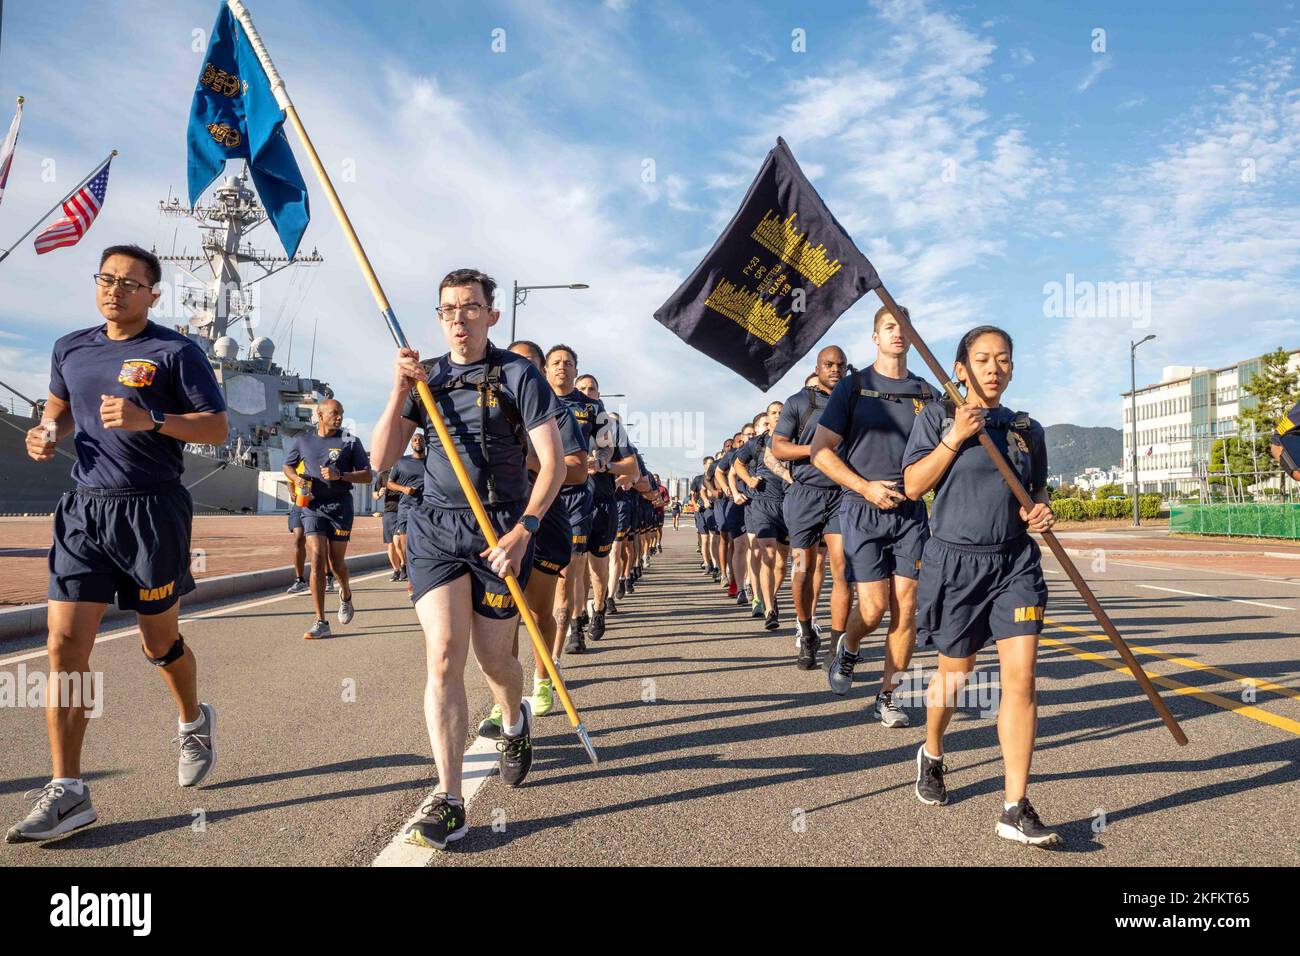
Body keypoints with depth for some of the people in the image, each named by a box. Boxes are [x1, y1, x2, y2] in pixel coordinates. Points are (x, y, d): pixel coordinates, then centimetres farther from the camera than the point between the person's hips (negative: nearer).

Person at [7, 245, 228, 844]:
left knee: (160, 642, 10)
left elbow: (217, 428, -6)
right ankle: (67, 793, 1)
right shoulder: (70, 349, 12)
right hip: (84, 509, 4)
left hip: (153, 511, -4)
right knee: (64, 645, -5)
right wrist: (48, 432, 6)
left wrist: (148, 420, -20)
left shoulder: (175, 352, -4)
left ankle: (194, 721, 41)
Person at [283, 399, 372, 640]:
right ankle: (321, 623, -8)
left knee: (336, 562, 5)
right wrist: (297, 478, 0)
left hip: (340, 506, -1)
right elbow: (288, 466, 23)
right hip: (312, 506, 1)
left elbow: (367, 475, 1)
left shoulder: (350, 442, 2)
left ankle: (346, 595, 41)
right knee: (317, 560, -10)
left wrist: (340, 476, -15)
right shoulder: (303, 441, 9)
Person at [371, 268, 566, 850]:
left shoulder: (518, 375, -3)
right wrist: (399, 390, -9)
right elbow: (382, 460, 3)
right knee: (444, 655, -10)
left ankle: (514, 725, 45)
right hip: (435, 527, 3)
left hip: (500, 528, -2)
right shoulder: (425, 377, 9)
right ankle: (448, 801, -4)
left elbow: (553, 462, -8)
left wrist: (523, 530, -18)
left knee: (493, 659, 10)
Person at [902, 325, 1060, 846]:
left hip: (1016, 563, 3)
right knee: (955, 674, 12)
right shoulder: (937, 416, 0)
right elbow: (913, 486, -7)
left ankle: (1015, 809, -2)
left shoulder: (1027, 429, 10)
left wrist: (1041, 510, -1)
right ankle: (931, 754, 42)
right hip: (955, 561, -2)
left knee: (1020, 677, -8)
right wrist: (955, 437, -15)